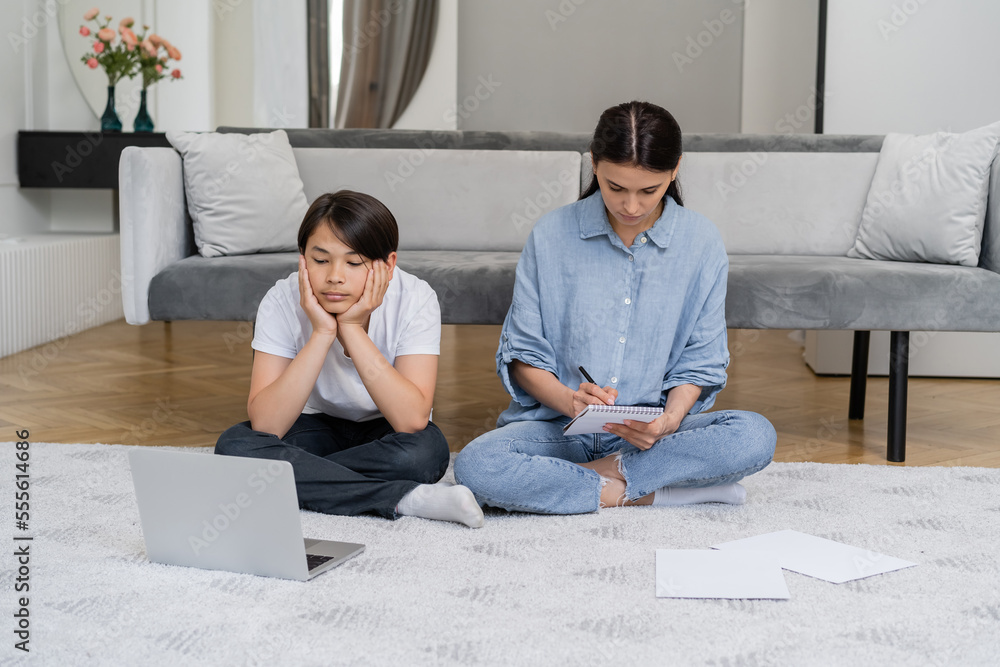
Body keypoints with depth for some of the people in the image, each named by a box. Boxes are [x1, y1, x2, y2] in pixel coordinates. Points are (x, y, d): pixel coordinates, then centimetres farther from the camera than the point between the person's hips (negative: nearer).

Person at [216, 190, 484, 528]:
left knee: (424, 452, -36)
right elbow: (265, 426, -30)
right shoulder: (282, 302, -20)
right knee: (234, 445, -29)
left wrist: (352, 329, -35)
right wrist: (322, 333, -35)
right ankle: (403, 499, -29)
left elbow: (412, 421, -34)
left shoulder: (414, 299, -23)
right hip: (317, 427, 2)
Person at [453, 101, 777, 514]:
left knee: (755, 437, -28)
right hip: (557, 427, 0)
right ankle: (648, 492, -21)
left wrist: (670, 418, -17)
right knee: (475, 466, -32)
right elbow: (523, 355, 1)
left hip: (649, 432, 0)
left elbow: (700, 362, 4)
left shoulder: (702, 243, 0)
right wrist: (568, 400, -20)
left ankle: (608, 472, -17)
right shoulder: (551, 236, -3)